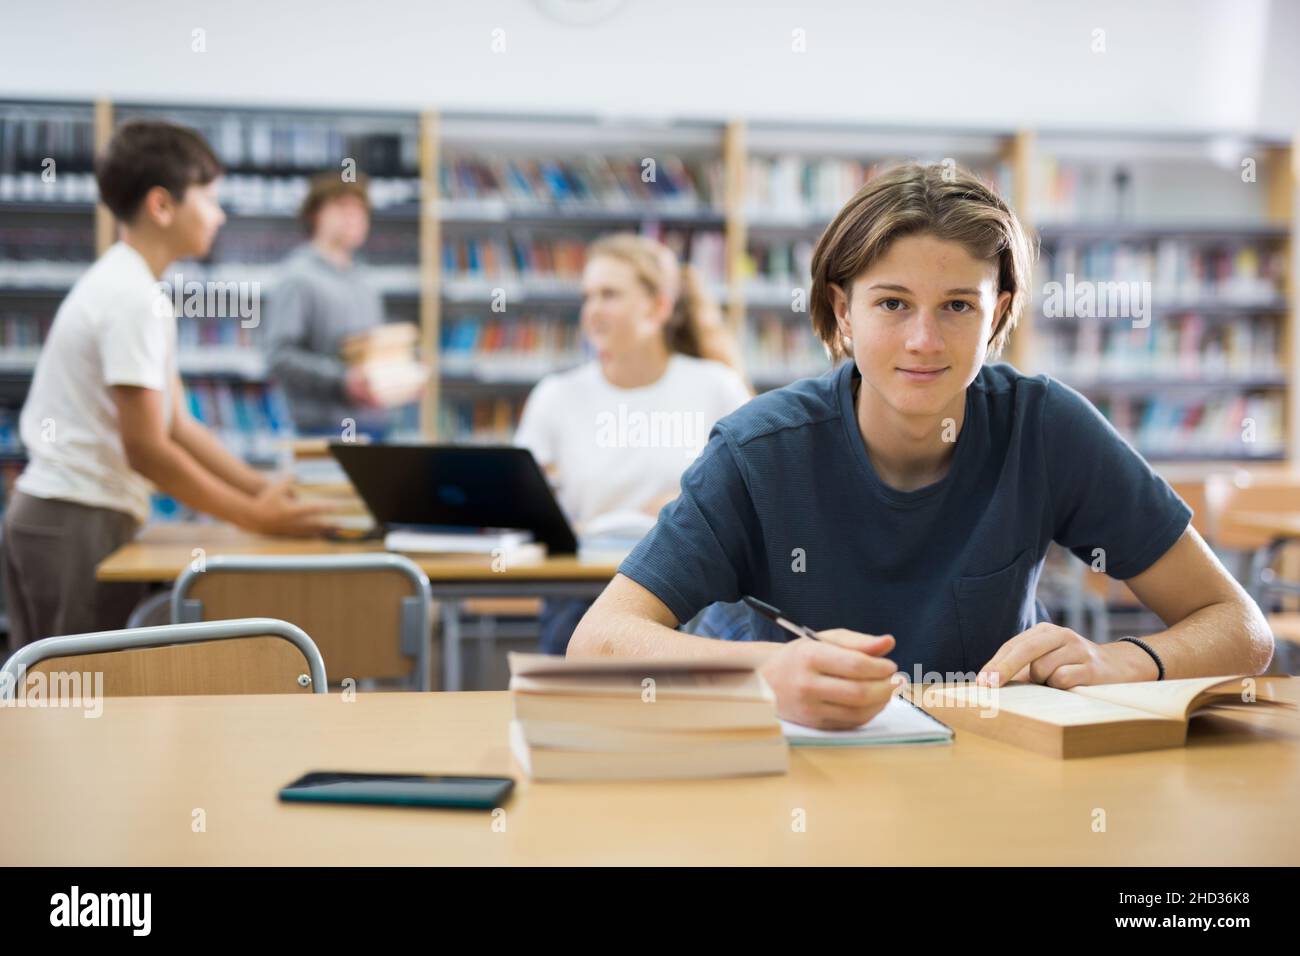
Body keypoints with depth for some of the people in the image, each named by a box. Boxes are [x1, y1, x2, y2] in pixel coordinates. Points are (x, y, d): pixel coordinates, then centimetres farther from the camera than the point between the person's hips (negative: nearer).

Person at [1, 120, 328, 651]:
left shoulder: (125, 285, 13)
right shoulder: (133, 298, -17)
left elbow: (177, 426, 14)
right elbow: (147, 449, -20)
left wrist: (264, 490, 6)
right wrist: (256, 517, -14)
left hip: (52, 515, 10)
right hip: (80, 522, -10)